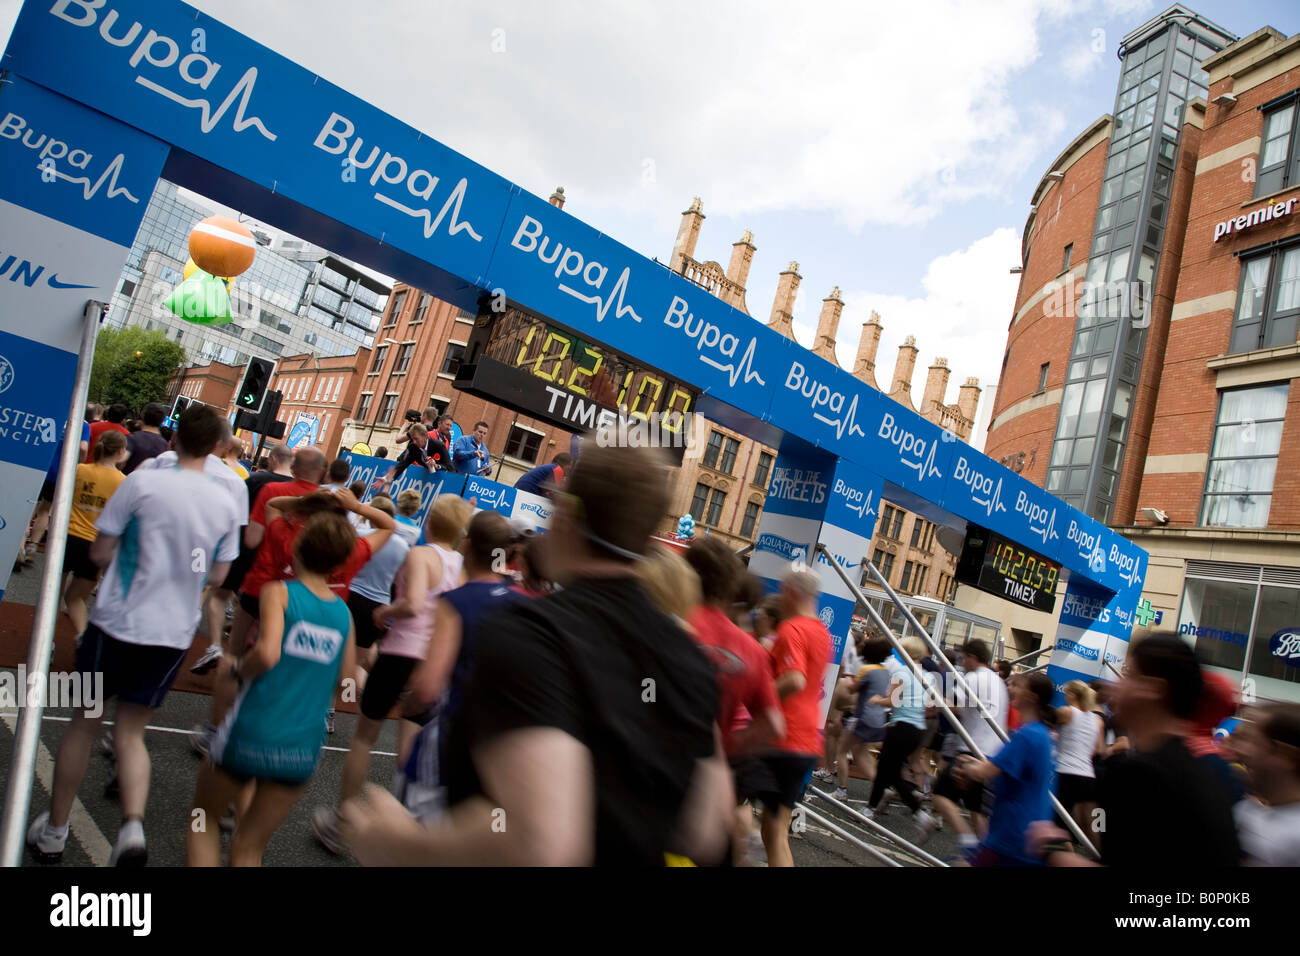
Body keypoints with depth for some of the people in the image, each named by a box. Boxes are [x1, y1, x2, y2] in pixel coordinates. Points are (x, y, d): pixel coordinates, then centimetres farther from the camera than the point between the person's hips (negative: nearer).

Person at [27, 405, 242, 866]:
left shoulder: (142, 482, -12)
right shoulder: (227, 504, -1)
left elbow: (99, 553, -6)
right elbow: (217, 575, 8)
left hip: (117, 622, -2)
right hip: (174, 634, 3)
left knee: (84, 723, 16)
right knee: (130, 732, 14)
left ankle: (54, 829, 28)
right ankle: (133, 825, -5)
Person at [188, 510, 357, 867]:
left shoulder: (279, 592, -7)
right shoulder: (344, 613, 5)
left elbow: (268, 652, -22)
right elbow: (346, 678, 8)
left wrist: (238, 670, -3)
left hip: (251, 734, -3)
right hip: (304, 749, 3)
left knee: (204, 818, 25)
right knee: (249, 847, 19)